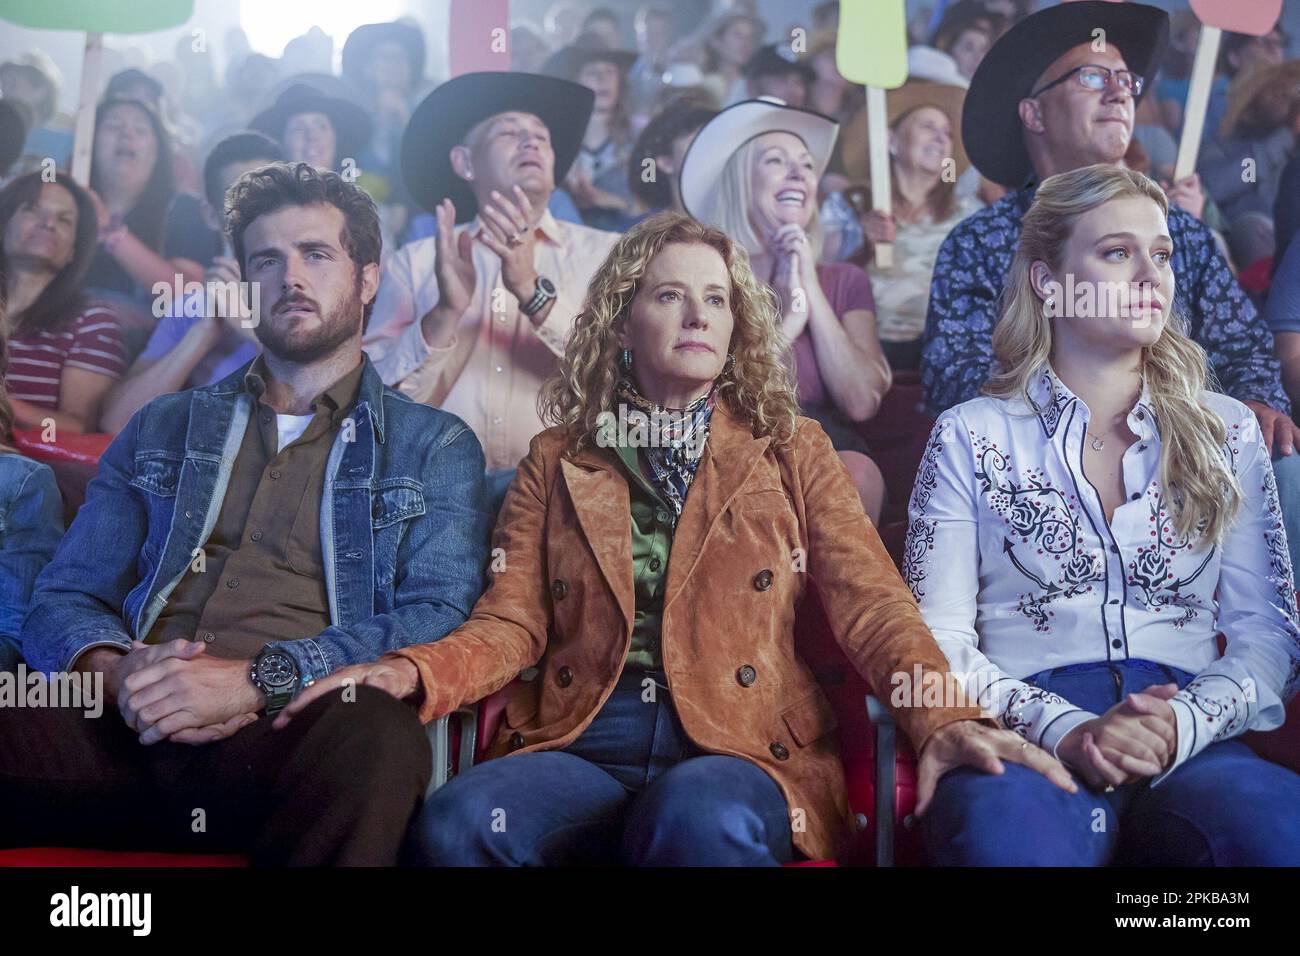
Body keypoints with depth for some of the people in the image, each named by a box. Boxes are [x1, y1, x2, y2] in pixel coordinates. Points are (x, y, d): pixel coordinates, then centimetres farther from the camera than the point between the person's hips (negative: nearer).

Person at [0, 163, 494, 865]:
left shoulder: (434, 447, 14)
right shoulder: (163, 429, 24)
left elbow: (441, 618, -1)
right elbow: (65, 598, 18)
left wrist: (257, 677, -17)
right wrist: (113, 669, -8)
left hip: (292, 737, -1)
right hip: (122, 730, 2)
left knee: (377, 736, -38)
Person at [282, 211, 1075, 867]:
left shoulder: (792, 449, 15)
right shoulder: (557, 460, 18)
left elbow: (869, 604, 3)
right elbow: (511, 623, 9)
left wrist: (942, 717, -16)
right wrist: (411, 672, -12)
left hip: (740, 748, -2)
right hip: (579, 744, 2)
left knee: (702, 815, -37)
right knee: (457, 822, -30)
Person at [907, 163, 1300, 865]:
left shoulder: (1227, 432, 17)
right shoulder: (971, 437, 10)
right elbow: (940, 640, 3)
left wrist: (1184, 724, -10)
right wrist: (1067, 730, -13)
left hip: (1192, 744, 3)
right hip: (1026, 743, -2)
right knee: (1011, 837, -39)